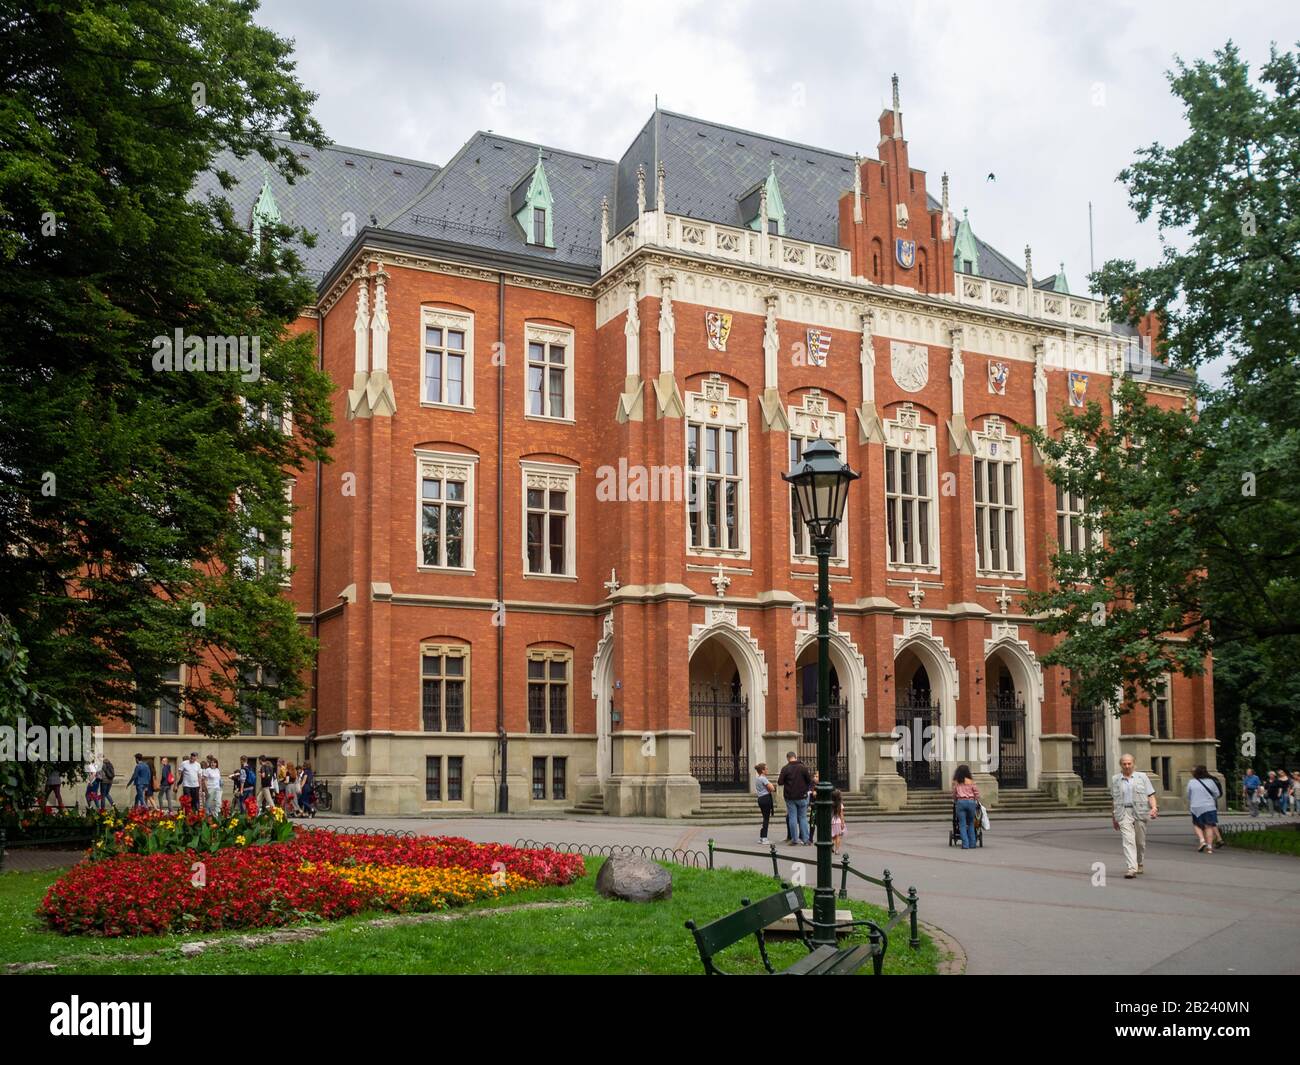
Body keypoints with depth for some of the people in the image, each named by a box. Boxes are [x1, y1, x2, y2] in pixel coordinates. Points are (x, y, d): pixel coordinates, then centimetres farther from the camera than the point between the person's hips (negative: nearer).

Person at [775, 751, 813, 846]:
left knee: (792, 818, 5)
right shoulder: (803, 767, -6)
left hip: (790, 797, -1)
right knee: (803, 818, 8)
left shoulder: (785, 768, -8)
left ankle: (794, 840, 5)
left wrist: (779, 778, 14)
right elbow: (810, 781, -1)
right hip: (802, 796, 1)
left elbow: (780, 783, -7)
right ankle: (806, 840, 6)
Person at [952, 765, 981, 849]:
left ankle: (965, 845, -5)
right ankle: (972, 844, 10)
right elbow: (977, 794, 4)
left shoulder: (956, 782, 6)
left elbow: (954, 794, 11)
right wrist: (977, 803, 17)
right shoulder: (971, 782, 4)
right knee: (971, 824, 12)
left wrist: (955, 802, 28)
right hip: (971, 801, 0)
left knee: (962, 825, 1)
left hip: (960, 802, 0)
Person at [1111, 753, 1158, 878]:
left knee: (1140, 841, 8)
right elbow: (1113, 800, 16)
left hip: (1140, 813, 0)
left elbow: (1151, 795, 3)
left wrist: (1153, 808, -14)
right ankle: (1131, 869, -22)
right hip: (1123, 813, 0)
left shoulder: (1142, 777, 8)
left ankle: (1139, 864, 32)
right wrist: (1113, 817, 17)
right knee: (1128, 841, -14)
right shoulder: (1115, 779, 11)